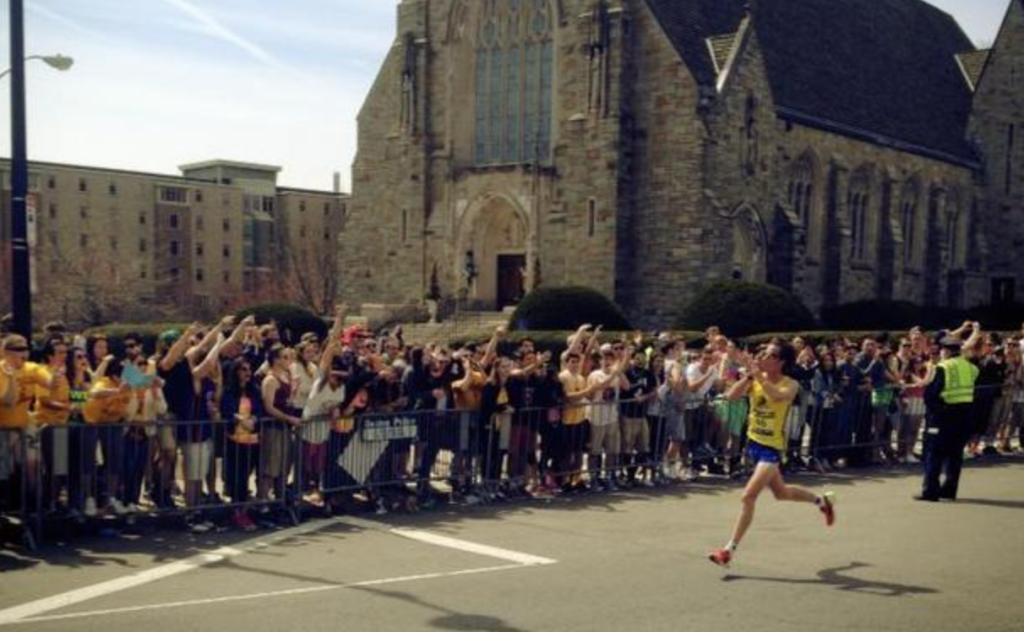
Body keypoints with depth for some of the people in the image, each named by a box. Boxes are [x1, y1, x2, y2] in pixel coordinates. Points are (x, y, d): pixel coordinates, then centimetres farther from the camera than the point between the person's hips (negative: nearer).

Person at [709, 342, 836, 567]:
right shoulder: (755, 379, -2)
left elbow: (778, 396, -38)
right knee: (781, 493, 24)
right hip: (754, 442, 7)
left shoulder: (790, 385, -15)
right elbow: (731, 396, -15)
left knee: (748, 497, -14)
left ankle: (730, 549, -7)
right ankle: (822, 501, 49)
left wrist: (759, 375, -38)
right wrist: (749, 375, -22)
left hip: (772, 447, -7)